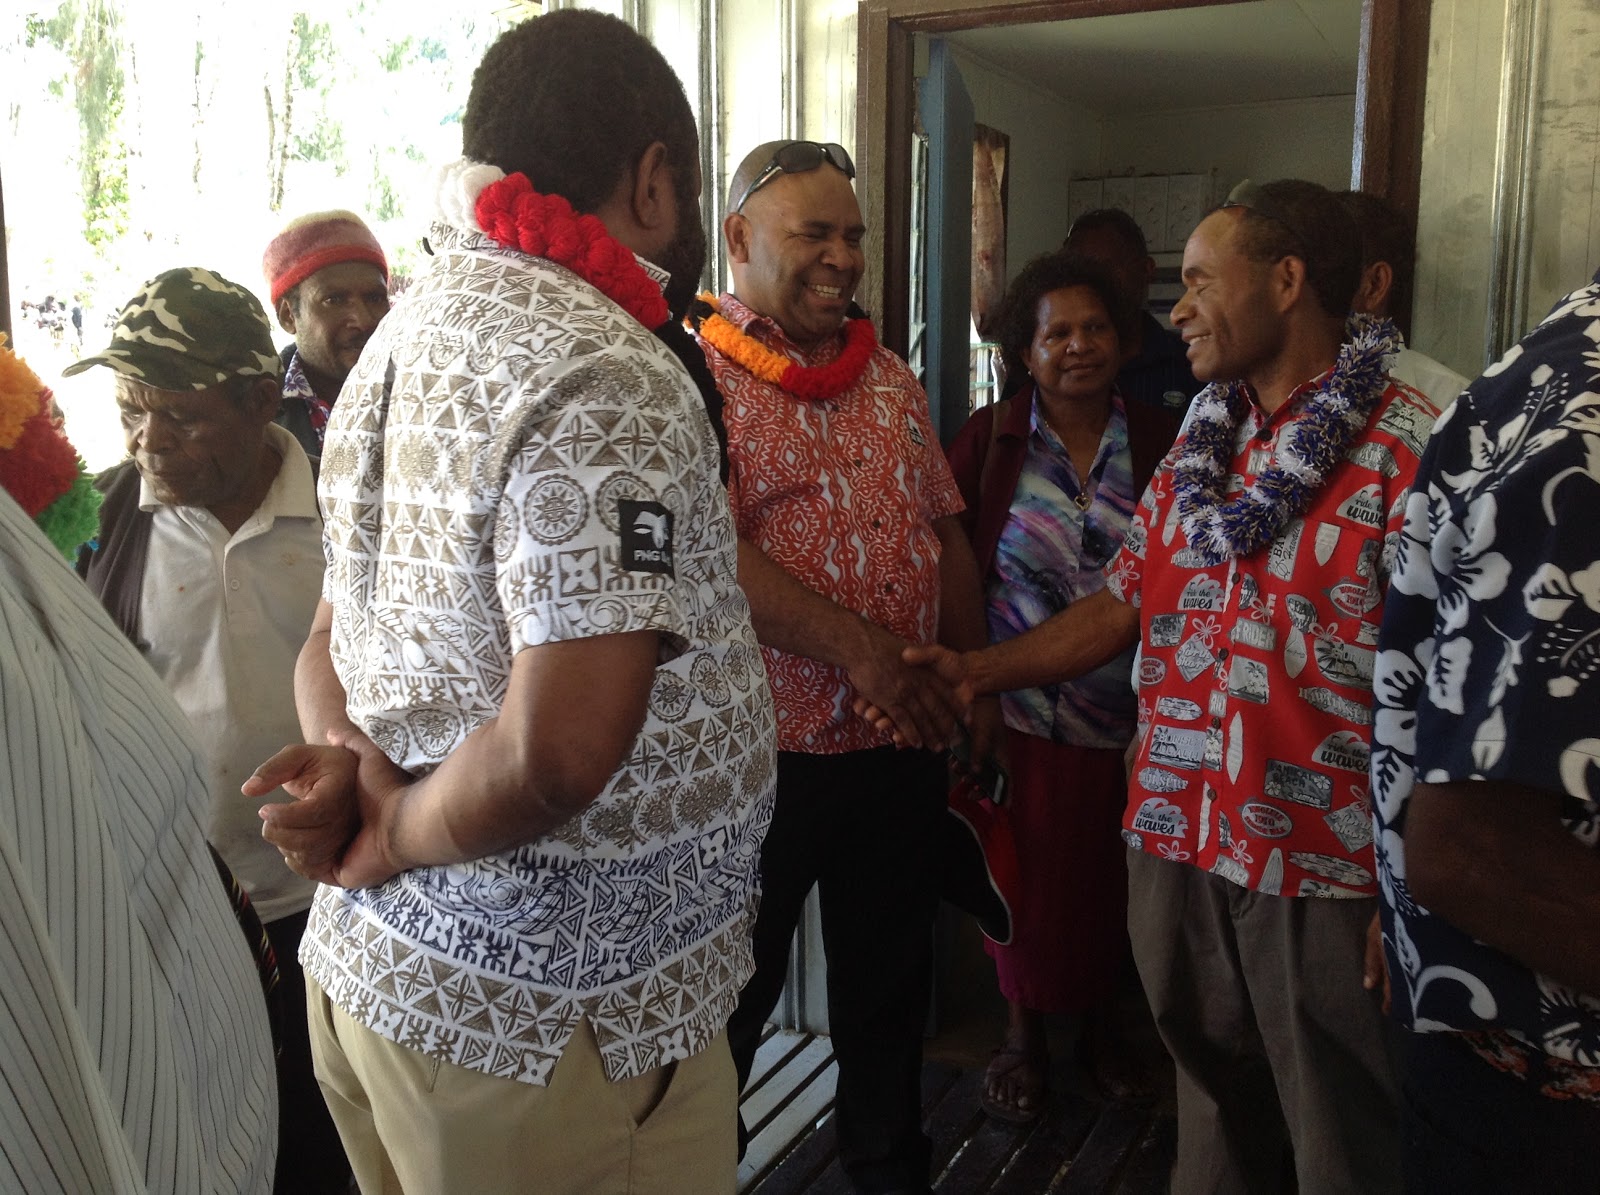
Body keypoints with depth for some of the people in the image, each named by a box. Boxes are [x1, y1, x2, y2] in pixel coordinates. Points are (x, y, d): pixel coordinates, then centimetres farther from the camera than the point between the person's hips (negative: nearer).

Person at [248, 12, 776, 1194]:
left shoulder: (401, 341, 8)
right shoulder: (607, 377, -21)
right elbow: (558, 753, -29)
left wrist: (346, 764, -4)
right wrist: (396, 836, -11)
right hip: (557, 1015, -8)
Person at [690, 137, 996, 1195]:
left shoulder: (894, 380, 11)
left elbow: (946, 531, 15)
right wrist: (859, 651, -25)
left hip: (905, 746, 6)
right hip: (766, 751, -6)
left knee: (890, 979, 21)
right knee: (735, 993, 12)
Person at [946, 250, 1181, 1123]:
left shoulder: (1160, 444, 1)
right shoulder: (990, 438, -1)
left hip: (1126, 717, 1)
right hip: (1019, 712, -1)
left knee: (1108, 880, 12)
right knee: (1028, 876, 9)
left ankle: (1100, 1021, 39)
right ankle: (1024, 1037, 32)